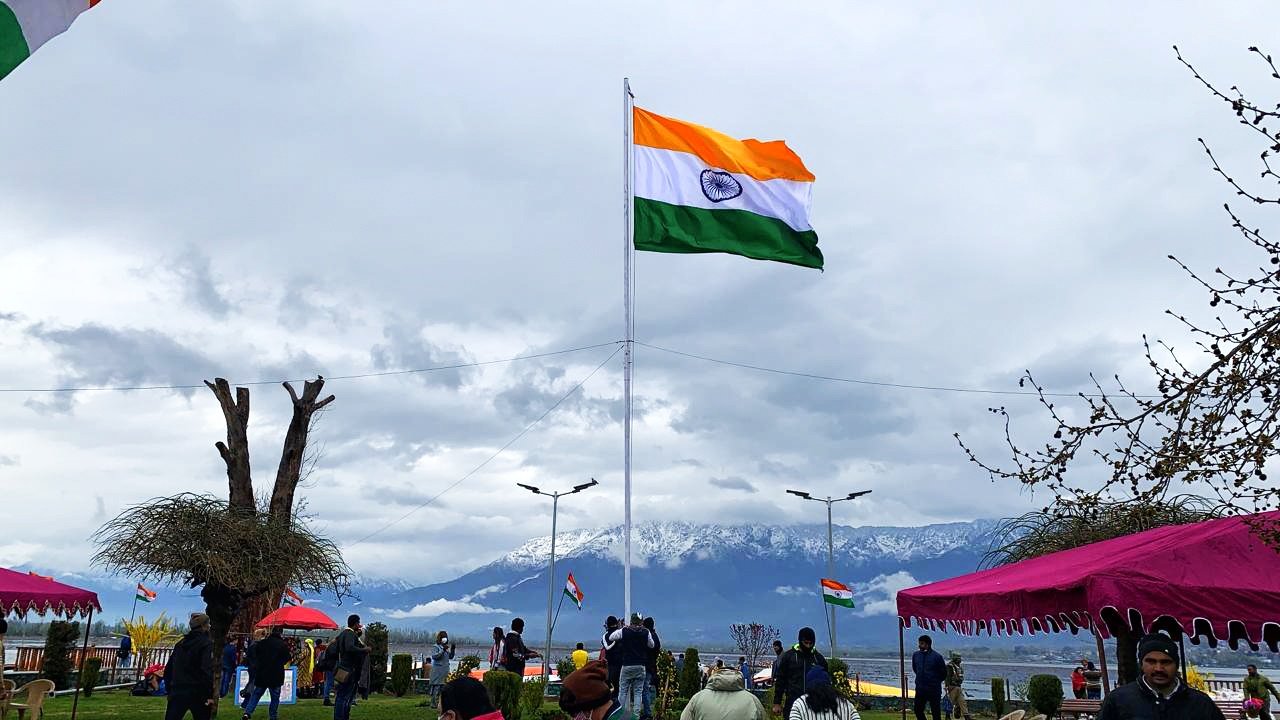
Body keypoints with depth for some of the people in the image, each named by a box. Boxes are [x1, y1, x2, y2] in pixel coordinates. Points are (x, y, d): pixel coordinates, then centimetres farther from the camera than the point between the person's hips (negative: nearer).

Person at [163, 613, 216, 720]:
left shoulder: (181, 643, 15)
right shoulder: (207, 643, -8)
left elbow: (168, 669, 17)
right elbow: (208, 670, -18)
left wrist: (169, 689, 23)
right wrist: (211, 694, -18)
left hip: (177, 692, 5)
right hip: (197, 693, -5)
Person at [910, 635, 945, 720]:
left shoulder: (936, 656, -13)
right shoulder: (915, 655, 1)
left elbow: (943, 673, -2)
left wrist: (936, 681, 8)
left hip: (934, 689, -5)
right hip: (920, 688, 5)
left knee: (936, 712, 1)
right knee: (918, 710, 7)